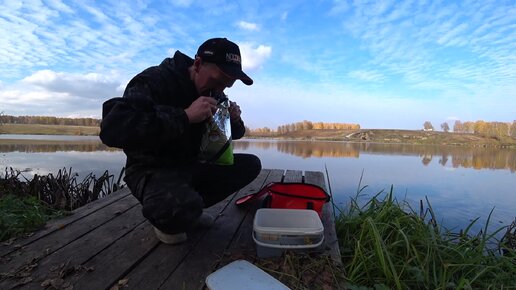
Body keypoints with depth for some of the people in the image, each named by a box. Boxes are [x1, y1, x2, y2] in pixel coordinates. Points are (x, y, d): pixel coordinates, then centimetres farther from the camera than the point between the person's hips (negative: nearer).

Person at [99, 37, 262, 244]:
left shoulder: (214, 93, 2)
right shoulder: (155, 81, -19)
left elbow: (232, 133, 14)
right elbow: (112, 128, -35)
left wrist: (235, 120, -12)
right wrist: (185, 116, -38)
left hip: (192, 166, 7)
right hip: (153, 171, -7)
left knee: (251, 164, -6)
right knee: (182, 205, -39)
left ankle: (190, 209, 2)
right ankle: (166, 221, 1)